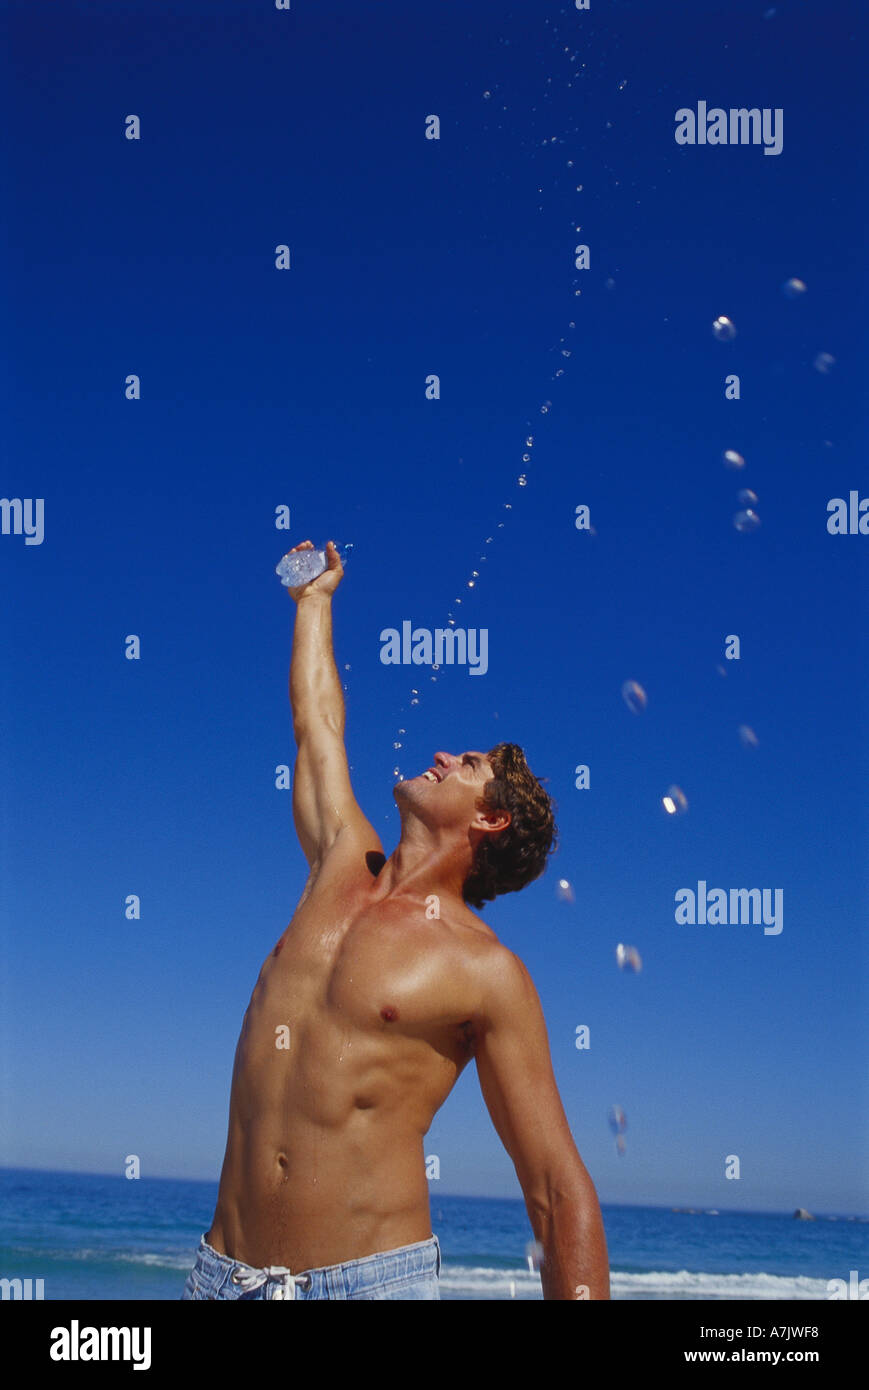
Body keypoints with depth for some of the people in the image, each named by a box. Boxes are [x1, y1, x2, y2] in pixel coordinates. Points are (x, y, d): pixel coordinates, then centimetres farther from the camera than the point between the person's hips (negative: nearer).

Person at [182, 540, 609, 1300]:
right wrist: (314, 599, 35)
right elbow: (318, 724, 23)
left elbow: (562, 1192, -8)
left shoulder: (486, 973, -6)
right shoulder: (344, 868, 8)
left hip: (377, 1274, -5)